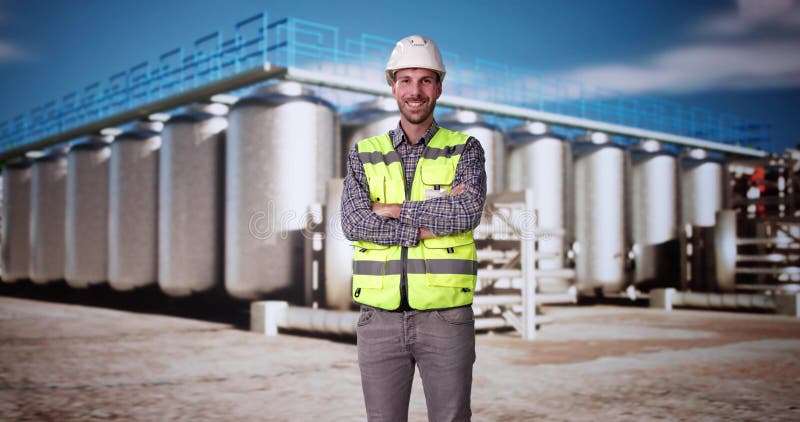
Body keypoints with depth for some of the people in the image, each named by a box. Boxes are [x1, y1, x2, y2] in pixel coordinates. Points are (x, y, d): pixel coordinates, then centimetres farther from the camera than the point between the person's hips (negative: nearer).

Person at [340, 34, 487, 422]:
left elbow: (468, 212, -17)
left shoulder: (465, 150, 3)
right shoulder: (364, 155, 8)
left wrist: (390, 210, -12)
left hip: (445, 319, -1)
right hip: (381, 320, 2)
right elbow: (353, 223, -9)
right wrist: (430, 221, -16)